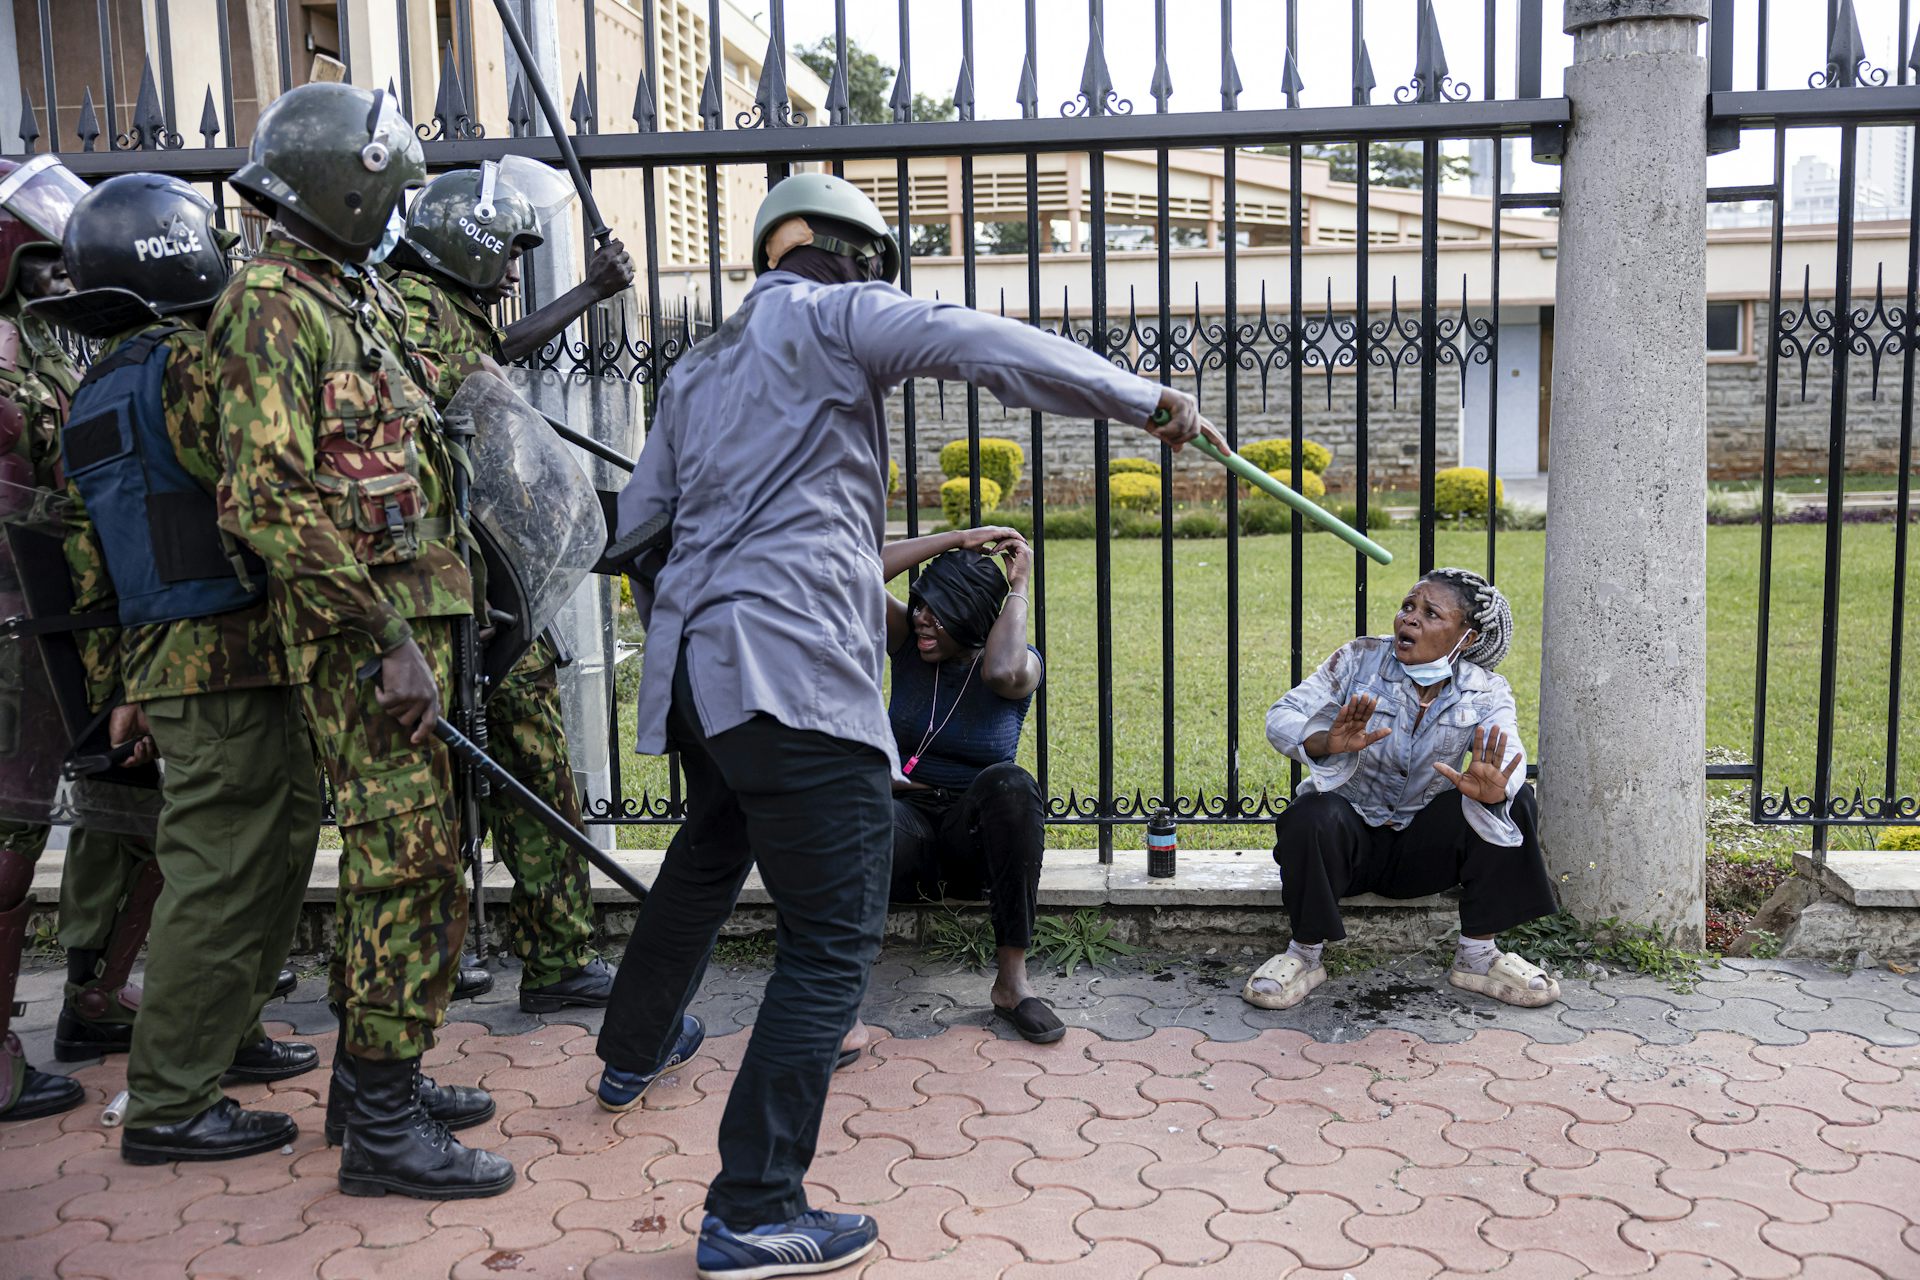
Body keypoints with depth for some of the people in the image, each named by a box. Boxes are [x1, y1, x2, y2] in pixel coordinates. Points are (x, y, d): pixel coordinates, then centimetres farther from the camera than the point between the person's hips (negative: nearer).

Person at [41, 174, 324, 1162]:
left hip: (163, 662, 10)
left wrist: (124, 688, 21)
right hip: (228, 655, -10)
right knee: (222, 875, -5)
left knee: (277, 842, 21)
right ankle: (168, 1106, 2)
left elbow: (92, 568, 19)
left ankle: (222, 1034, 32)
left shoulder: (93, 398, 18)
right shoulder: (186, 363, -11)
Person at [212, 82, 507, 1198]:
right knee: (409, 865, -7)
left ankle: (375, 1081, 27)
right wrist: (386, 636, -22)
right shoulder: (272, 303, -12)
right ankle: (383, 1129, 2)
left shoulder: (356, 294, 19)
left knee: (393, 856, 15)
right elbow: (270, 497, -21)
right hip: (366, 626, -10)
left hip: (408, 613, 10)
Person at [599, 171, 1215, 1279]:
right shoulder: (832, 315, 2)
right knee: (835, 938, -6)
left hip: (694, 667, 9)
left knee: (711, 854, 33)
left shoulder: (697, 367, 24)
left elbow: (638, 528, 25)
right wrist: (1149, 402, -9)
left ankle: (634, 1052, 53)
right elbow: (985, 344, -14)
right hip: (795, 669, -9)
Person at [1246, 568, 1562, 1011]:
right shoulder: (1360, 659, -8)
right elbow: (1281, 718, -17)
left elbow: (1509, 754, -26)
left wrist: (1494, 789, -51)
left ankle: (1476, 954, -8)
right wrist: (1326, 743, -40)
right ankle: (1305, 953, -12)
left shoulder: (1484, 693, -5)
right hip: (1352, 833, -1)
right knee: (1312, 816, -35)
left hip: (1424, 847, 2)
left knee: (1512, 801, -21)